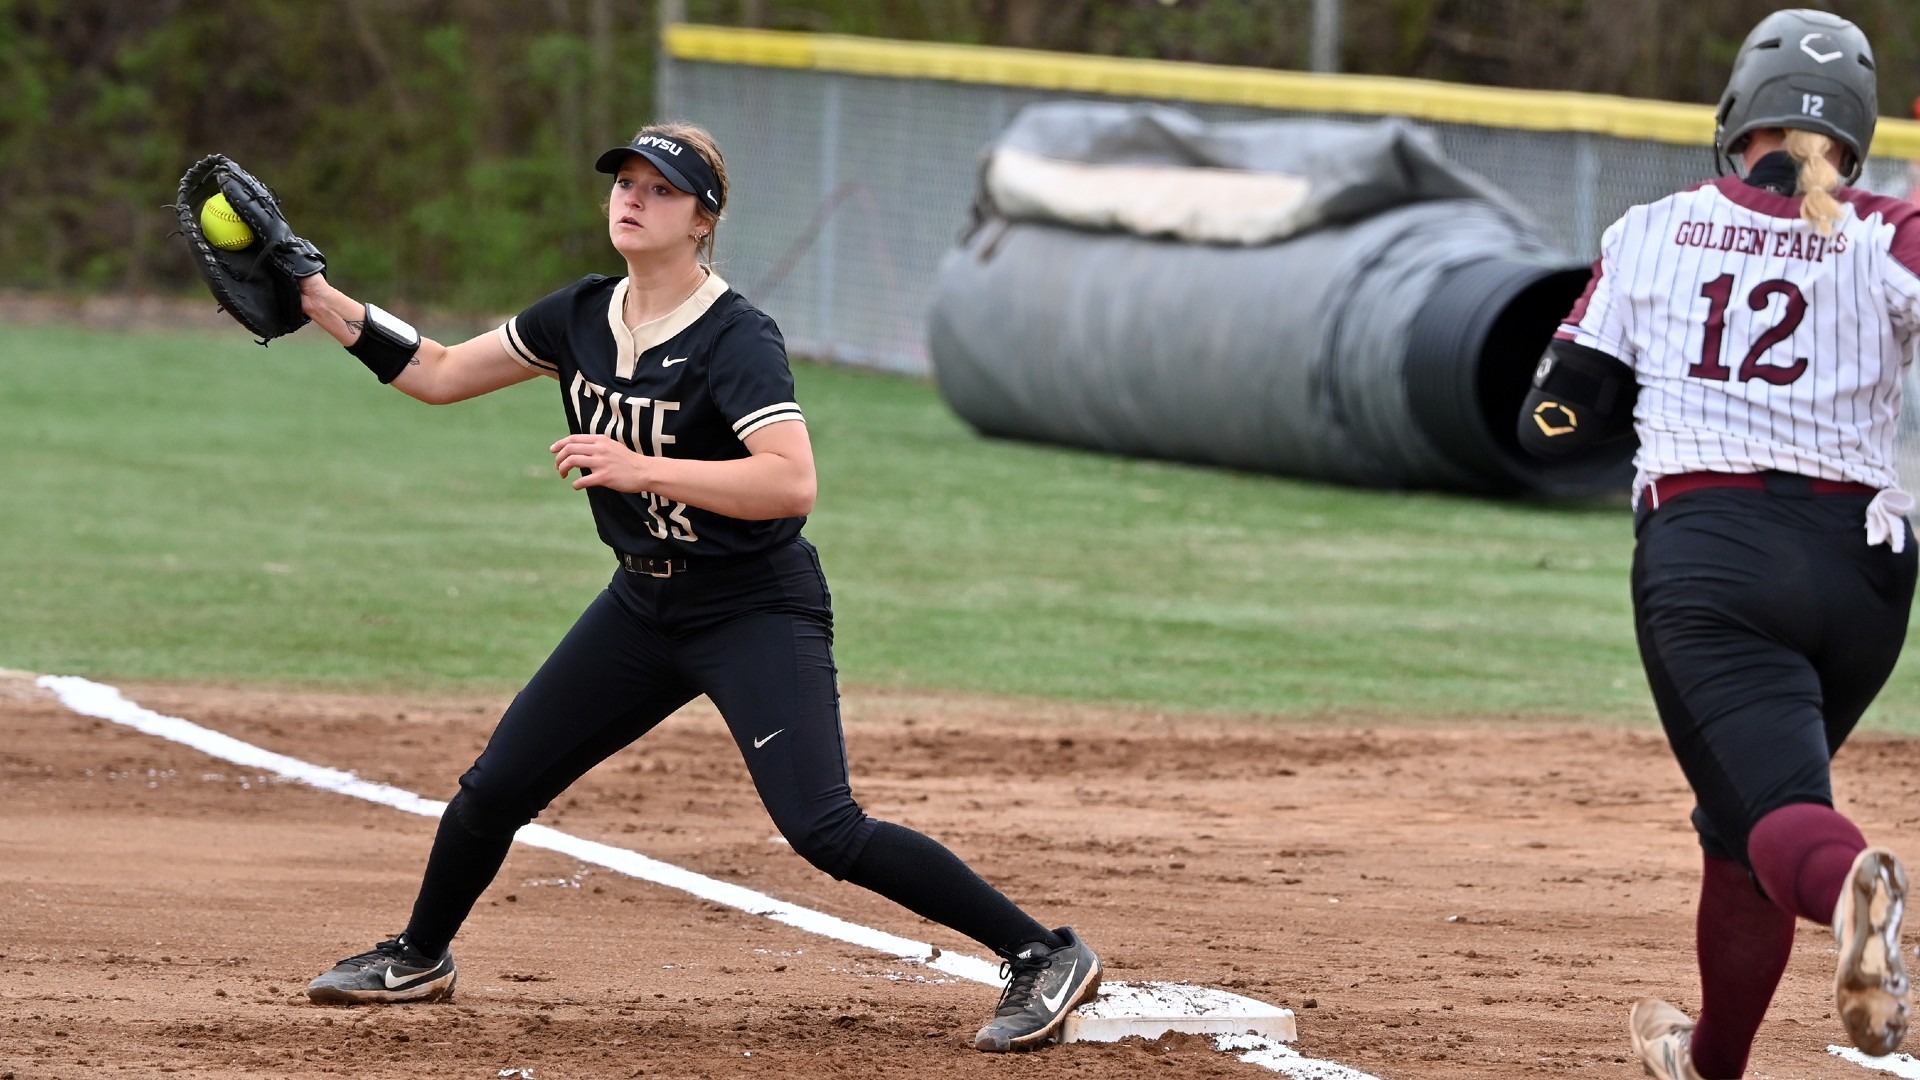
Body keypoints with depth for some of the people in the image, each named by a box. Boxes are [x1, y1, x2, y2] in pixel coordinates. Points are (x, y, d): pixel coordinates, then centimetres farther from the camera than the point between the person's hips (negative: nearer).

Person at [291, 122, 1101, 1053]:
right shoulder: (584, 316, 2)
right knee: (493, 790, 11)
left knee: (825, 831, -20)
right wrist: (328, 307, 1)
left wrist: (641, 467, -37)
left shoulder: (735, 339, -21)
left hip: (757, 614, -7)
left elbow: (792, 482, -34)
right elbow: (438, 374, 11)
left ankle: (1047, 957, -14)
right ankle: (419, 958, 36)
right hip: (643, 607, 7)